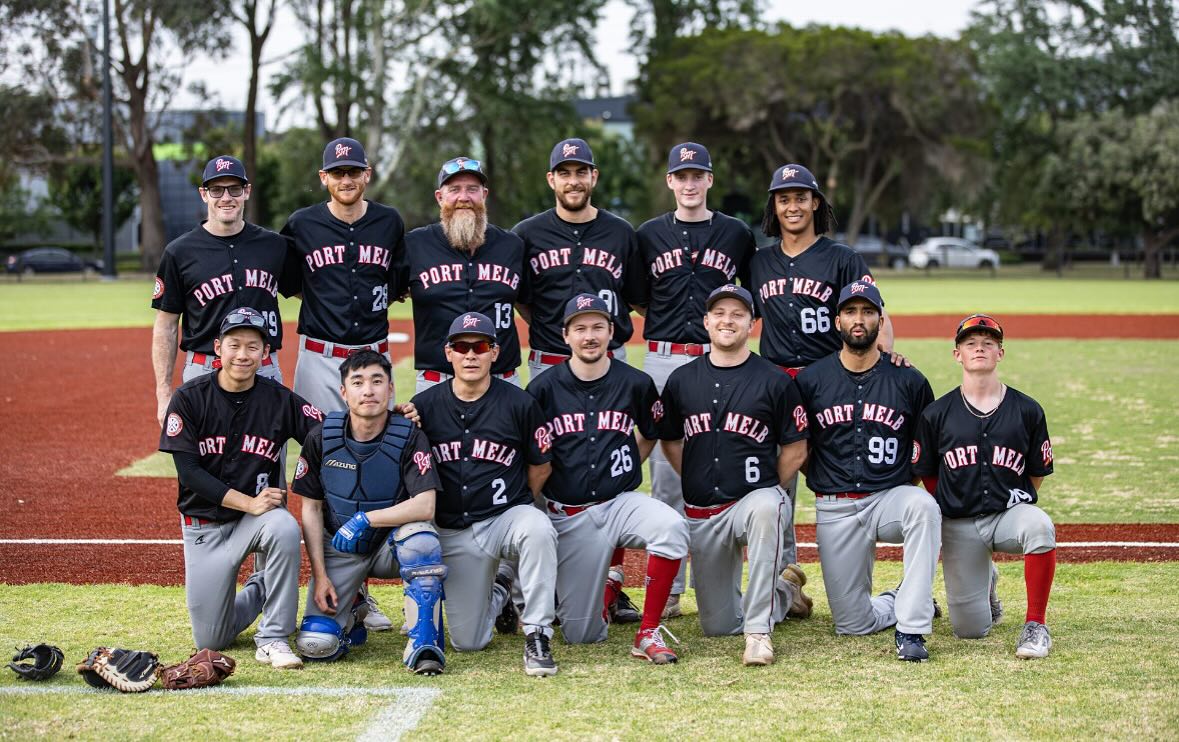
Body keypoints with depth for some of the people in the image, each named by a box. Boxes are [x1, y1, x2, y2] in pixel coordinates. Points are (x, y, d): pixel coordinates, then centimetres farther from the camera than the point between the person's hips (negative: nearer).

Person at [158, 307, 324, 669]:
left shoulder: (280, 400, -5)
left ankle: (273, 638, -21)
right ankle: (257, 591, 32)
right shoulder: (189, 398, -8)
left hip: (257, 513, 0)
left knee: (284, 527, -38)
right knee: (210, 640, -2)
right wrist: (248, 502, -23)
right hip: (204, 523, 0)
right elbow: (188, 470, -13)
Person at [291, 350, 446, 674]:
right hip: (339, 551, 2)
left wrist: (365, 519, -29)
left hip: (391, 545, -2)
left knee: (421, 536, -37)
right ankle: (352, 616, 20)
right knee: (315, 643, -16)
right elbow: (311, 509, -1)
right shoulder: (322, 438, -7)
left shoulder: (410, 438, -13)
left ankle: (424, 643, -27)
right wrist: (320, 575, -9)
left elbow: (425, 507, -24)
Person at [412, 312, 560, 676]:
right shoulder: (424, 406, -1)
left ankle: (537, 636, -24)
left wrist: (514, 508, 9)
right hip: (453, 533, 2)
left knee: (538, 530, -39)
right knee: (467, 642, 1)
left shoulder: (519, 403, -5)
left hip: (507, 517, -2)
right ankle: (498, 593, 36)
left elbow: (540, 467, 7)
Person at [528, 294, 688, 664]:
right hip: (568, 516, 0)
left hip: (620, 503, 0)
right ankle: (608, 587, 37)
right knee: (582, 636, 0)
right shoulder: (543, 388, -3)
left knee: (671, 526, -35)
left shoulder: (636, 383, 0)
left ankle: (648, 633, -20)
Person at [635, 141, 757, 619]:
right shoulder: (649, 235, 9)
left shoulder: (736, 234, 8)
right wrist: (663, 322, 5)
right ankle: (667, 588, 6)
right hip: (663, 360, 1)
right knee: (666, 475, 0)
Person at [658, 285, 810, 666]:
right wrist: (698, 483, 9)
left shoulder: (774, 381, -3)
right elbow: (670, 442, 17)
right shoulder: (681, 380, 6)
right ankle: (784, 590, 37)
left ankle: (759, 631, -35)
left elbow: (795, 451, 1)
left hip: (753, 500, -4)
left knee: (765, 508, -43)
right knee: (717, 626, 6)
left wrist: (763, 492, -1)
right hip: (700, 515, 4)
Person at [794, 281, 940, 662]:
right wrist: (823, 481, 3)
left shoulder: (909, 381, 0)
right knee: (852, 624, -2)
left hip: (891, 499, -1)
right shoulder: (811, 380, 2)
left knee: (923, 506, -39)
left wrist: (908, 487, 0)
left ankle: (911, 629, -31)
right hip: (835, 509, 1)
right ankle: (900, 602, 34)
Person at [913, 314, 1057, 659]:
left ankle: (1035, 625, -21)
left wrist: (1015, 508, 2)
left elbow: (1037, 475, 9)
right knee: (969, 629, -4)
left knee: (1040, 526, -38)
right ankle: (985, 582, 34)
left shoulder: (1027, 411, 0)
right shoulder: (937, 414, 1)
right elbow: (927, 476, 9)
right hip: (958, 525, 1)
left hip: (1008, 514, 0)